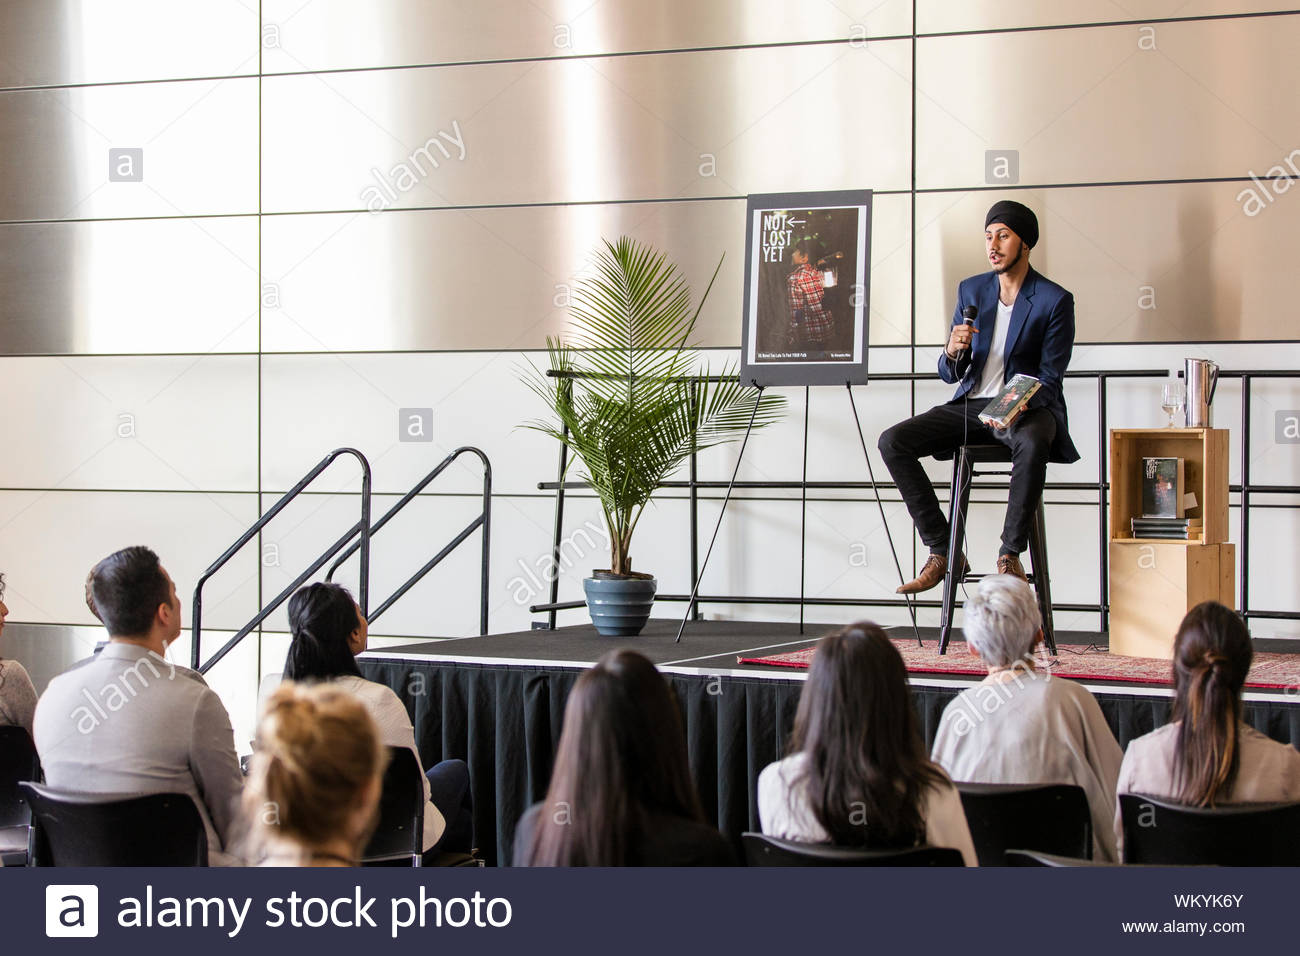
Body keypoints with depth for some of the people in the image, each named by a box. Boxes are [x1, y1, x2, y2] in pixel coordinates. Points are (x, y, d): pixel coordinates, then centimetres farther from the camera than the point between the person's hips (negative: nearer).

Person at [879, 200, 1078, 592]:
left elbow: (1049, 377, -7)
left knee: (1032, 444, -41)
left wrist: (1016, 407, -28)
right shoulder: (971, 290, 10)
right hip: (971, 405, 5)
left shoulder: (1054, 300, -5)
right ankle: (941, 552, -13)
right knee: (892, 442, -16)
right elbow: (950, 374, 10)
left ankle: (1010, 554, -26)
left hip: (1026, 408, -5)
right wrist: (953, 352, -15)